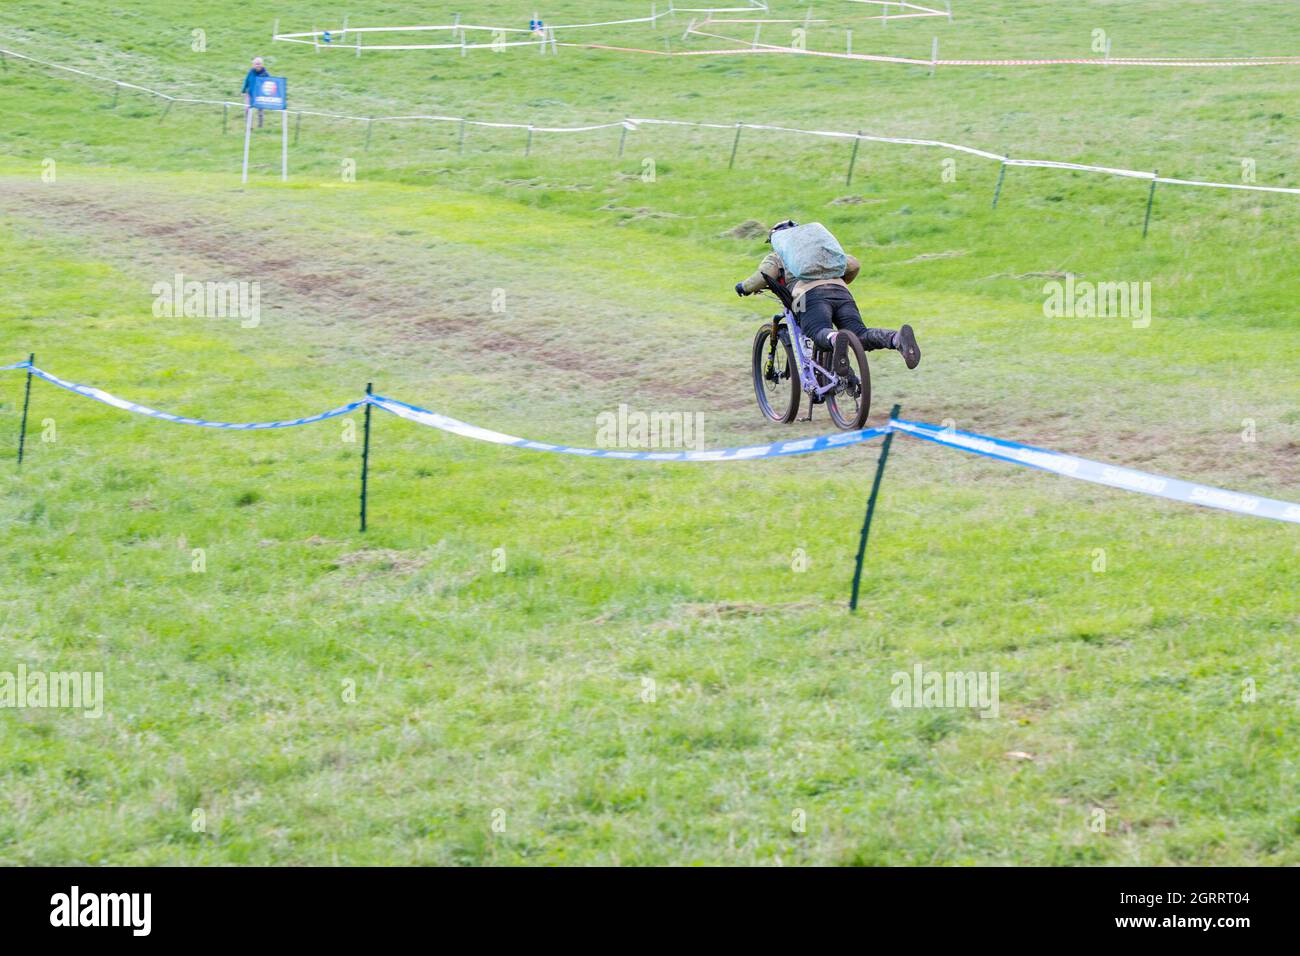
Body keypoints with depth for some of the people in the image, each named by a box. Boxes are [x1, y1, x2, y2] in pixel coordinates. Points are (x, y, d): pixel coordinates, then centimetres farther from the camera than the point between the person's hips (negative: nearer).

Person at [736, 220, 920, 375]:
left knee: (820, 333, -30)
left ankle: (836, 340, -68)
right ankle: (899, 338, -45)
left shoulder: (775, 257, 29)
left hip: (811, 295, -4)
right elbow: (854, 265, 35)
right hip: (841, 293, 4)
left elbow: (763, 276, 8)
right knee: (861, 335, -14)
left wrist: (743, 287, 27)